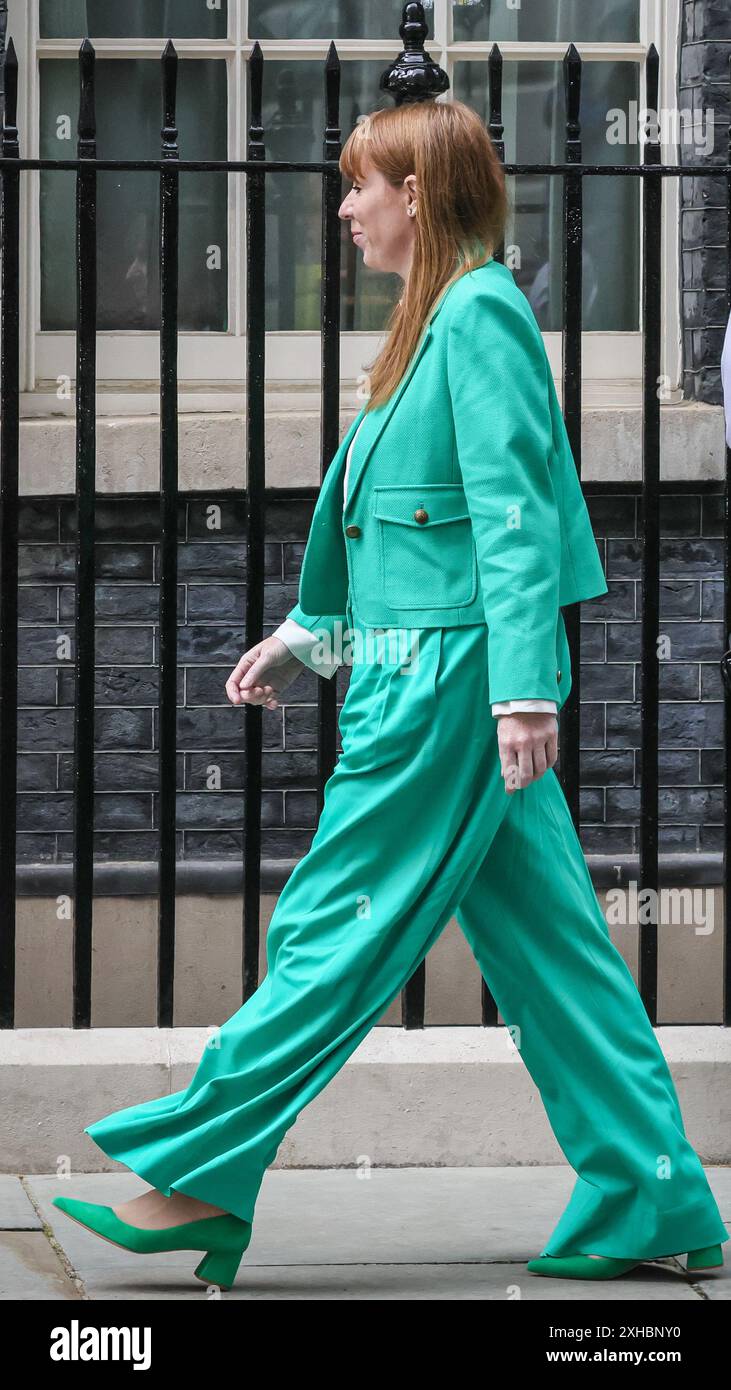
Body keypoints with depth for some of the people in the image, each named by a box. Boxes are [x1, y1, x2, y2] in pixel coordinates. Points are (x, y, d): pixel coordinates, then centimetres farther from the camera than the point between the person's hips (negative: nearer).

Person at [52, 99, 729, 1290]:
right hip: (427, 669, 10)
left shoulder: (481, 313, -11)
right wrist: (308, 638, 25)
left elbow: (513, 513, -18)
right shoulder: (443, 319, 18)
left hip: (449, 678, -10)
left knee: (333, 932, -4)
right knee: (545, 943, 8)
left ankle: (193, 1180, 3)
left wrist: (523, 689, -24)